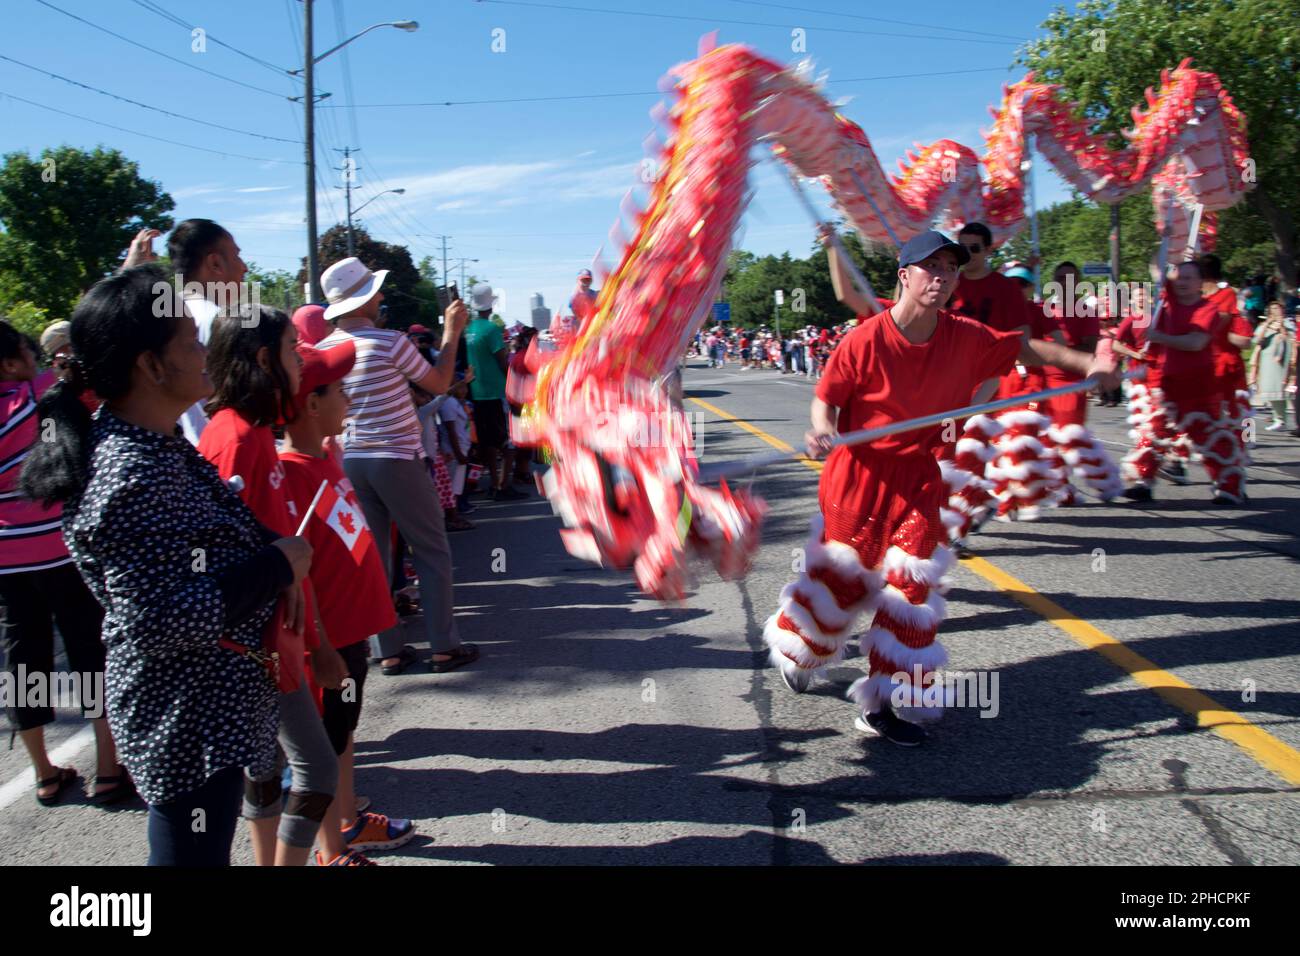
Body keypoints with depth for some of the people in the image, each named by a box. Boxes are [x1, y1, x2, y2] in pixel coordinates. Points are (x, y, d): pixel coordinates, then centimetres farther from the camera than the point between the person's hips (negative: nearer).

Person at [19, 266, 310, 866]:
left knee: (200, 850, 23)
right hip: (187, 722, -10)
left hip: (208, 705, 10)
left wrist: (274, 552, 3)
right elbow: (156, 619, -29)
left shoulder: (158, 446, 5)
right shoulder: (132, 477, -25)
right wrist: (276, 567, -22)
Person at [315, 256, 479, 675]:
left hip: (350, 462, 6)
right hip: (396, 459, -5)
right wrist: (451, 334, 6)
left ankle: (388, 650, 13)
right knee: (432, 552, 6)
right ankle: (444, 645, 8)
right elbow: (439, 384, -1)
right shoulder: (389, 342, -13)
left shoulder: (323, 349, 3)